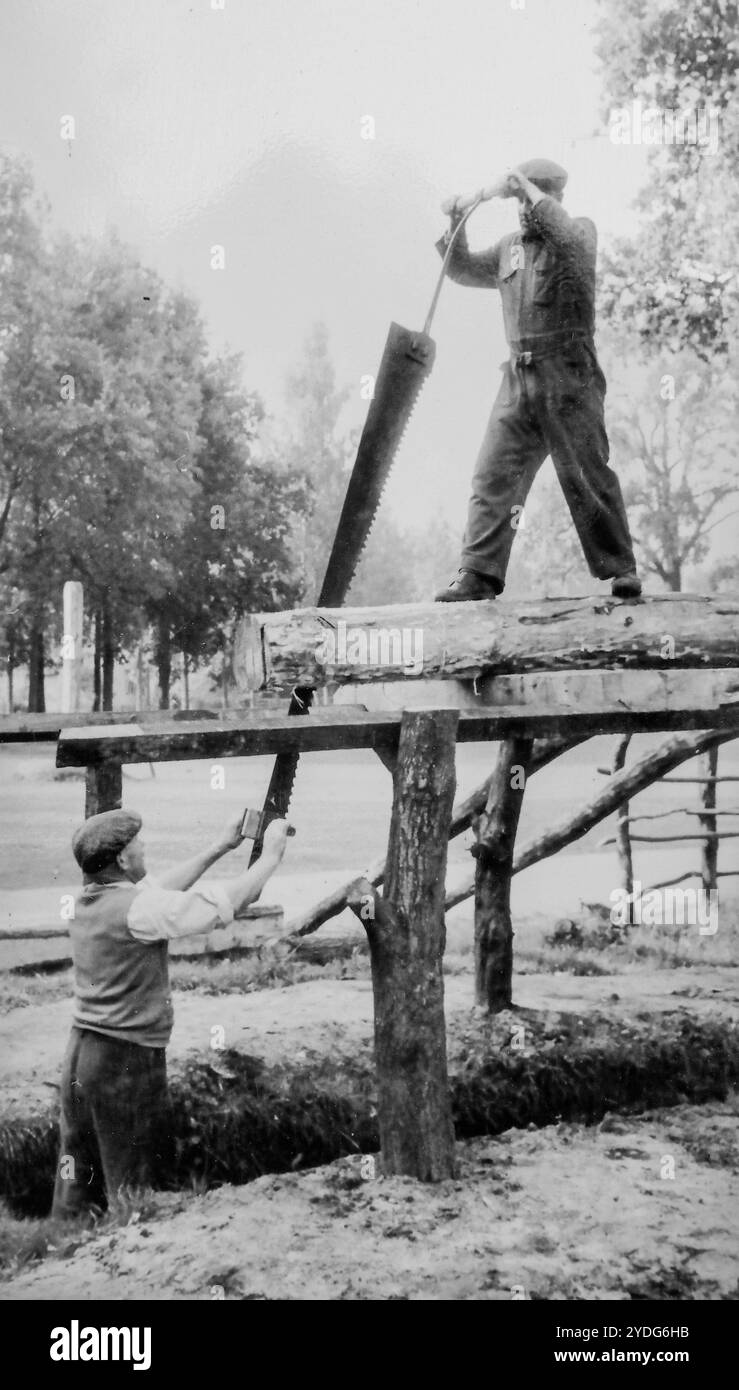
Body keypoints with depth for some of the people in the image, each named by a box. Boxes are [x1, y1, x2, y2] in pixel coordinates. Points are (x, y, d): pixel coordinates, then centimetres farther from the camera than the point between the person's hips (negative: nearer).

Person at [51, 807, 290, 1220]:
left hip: (82, 1050, 8)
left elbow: (160, 890, 17)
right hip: (128, 1061, -8)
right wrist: (272, 854, -5)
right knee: (135, 1195, 5)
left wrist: (220, 848, 18)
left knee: (76, 1187, 15)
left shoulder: (88, 900, 4)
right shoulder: (136, 909, -20)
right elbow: (227, 902, -19)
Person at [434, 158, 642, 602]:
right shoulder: (511, 246, 20)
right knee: (492, 476, -2)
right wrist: (456, 224, 13)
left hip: (568, 374, -5)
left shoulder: (581, 230, 4)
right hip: (519, 377, 5)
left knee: (588, 476, -3)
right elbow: (466, 270, 29)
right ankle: (480, 574, -1)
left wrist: (530, 191, -15)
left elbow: (571, 239, -20)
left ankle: (621, 570, 7)